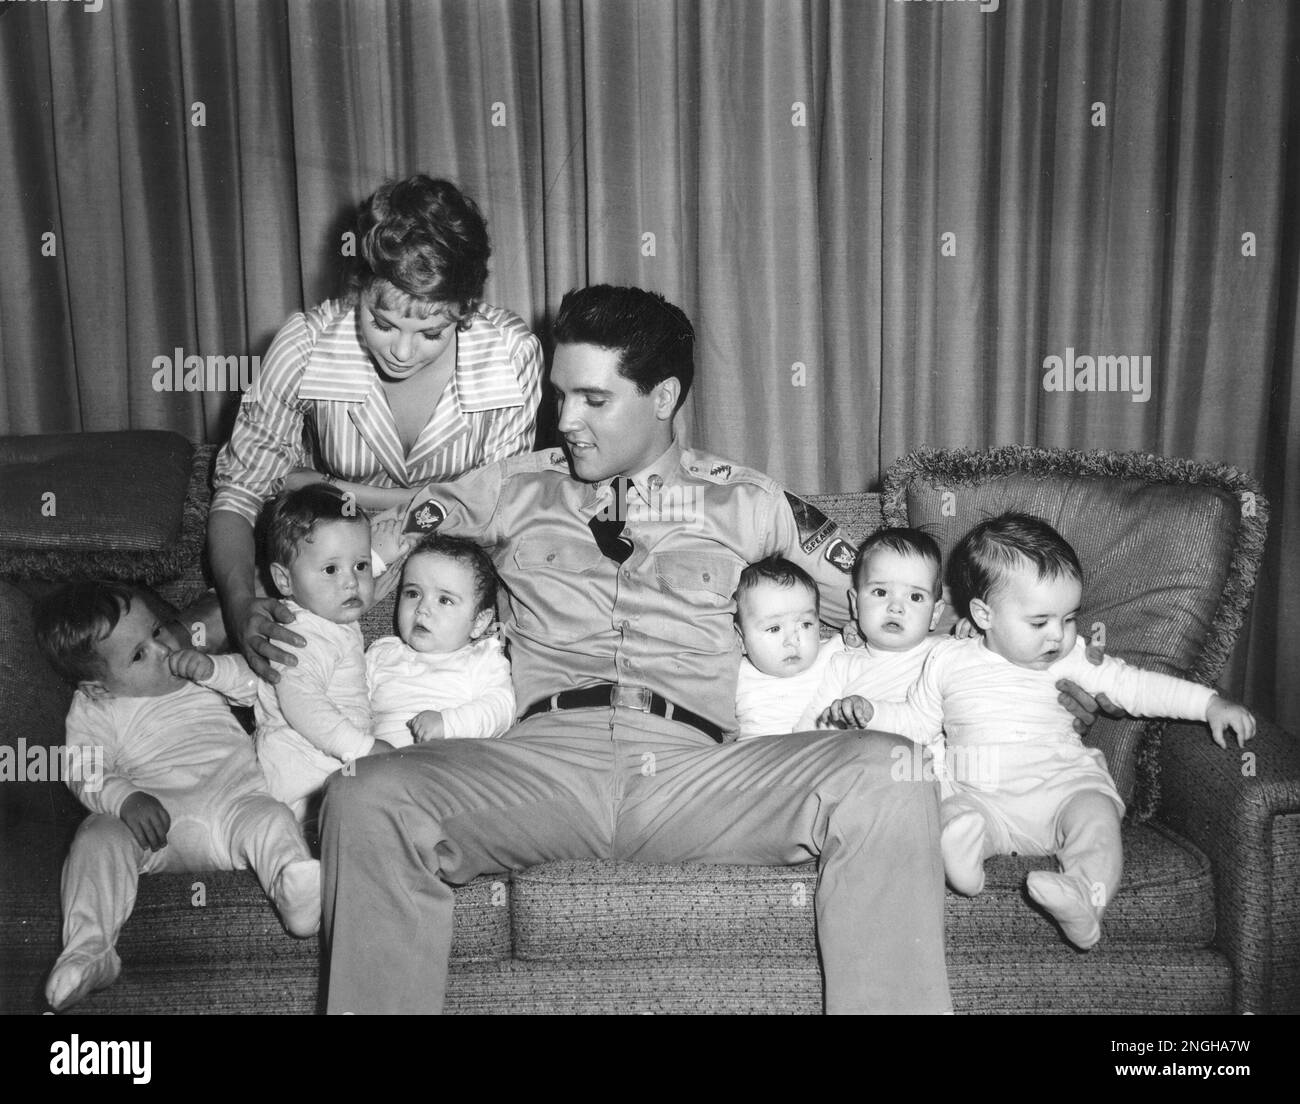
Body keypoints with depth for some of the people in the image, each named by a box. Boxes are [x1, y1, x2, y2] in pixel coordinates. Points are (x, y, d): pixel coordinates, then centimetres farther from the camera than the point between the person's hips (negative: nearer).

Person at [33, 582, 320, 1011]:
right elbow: (85, 773, -1)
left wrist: (213, 668, -4)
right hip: (156, 825, -1)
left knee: (268, 818, -30)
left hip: (234, 799, 1)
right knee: (98, 838, -26)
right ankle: (88, 951, -30)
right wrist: (126, 798, -22)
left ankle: (295, 888, -49)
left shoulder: (192, 668, 18)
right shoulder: (92, 712, 8)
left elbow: (254, 685, 17)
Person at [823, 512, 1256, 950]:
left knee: (1095, 813, -31)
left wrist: (1210, 703, -2)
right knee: (951, 815, -30)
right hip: (980, 796, 0)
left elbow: (1133, 686, 7)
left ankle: (1082, 899, -49)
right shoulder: (947, 661, 8)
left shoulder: (1071, 658, 9)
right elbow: (915, 723, 17)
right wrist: (871, 712, 0)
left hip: (1063, 784, 0)